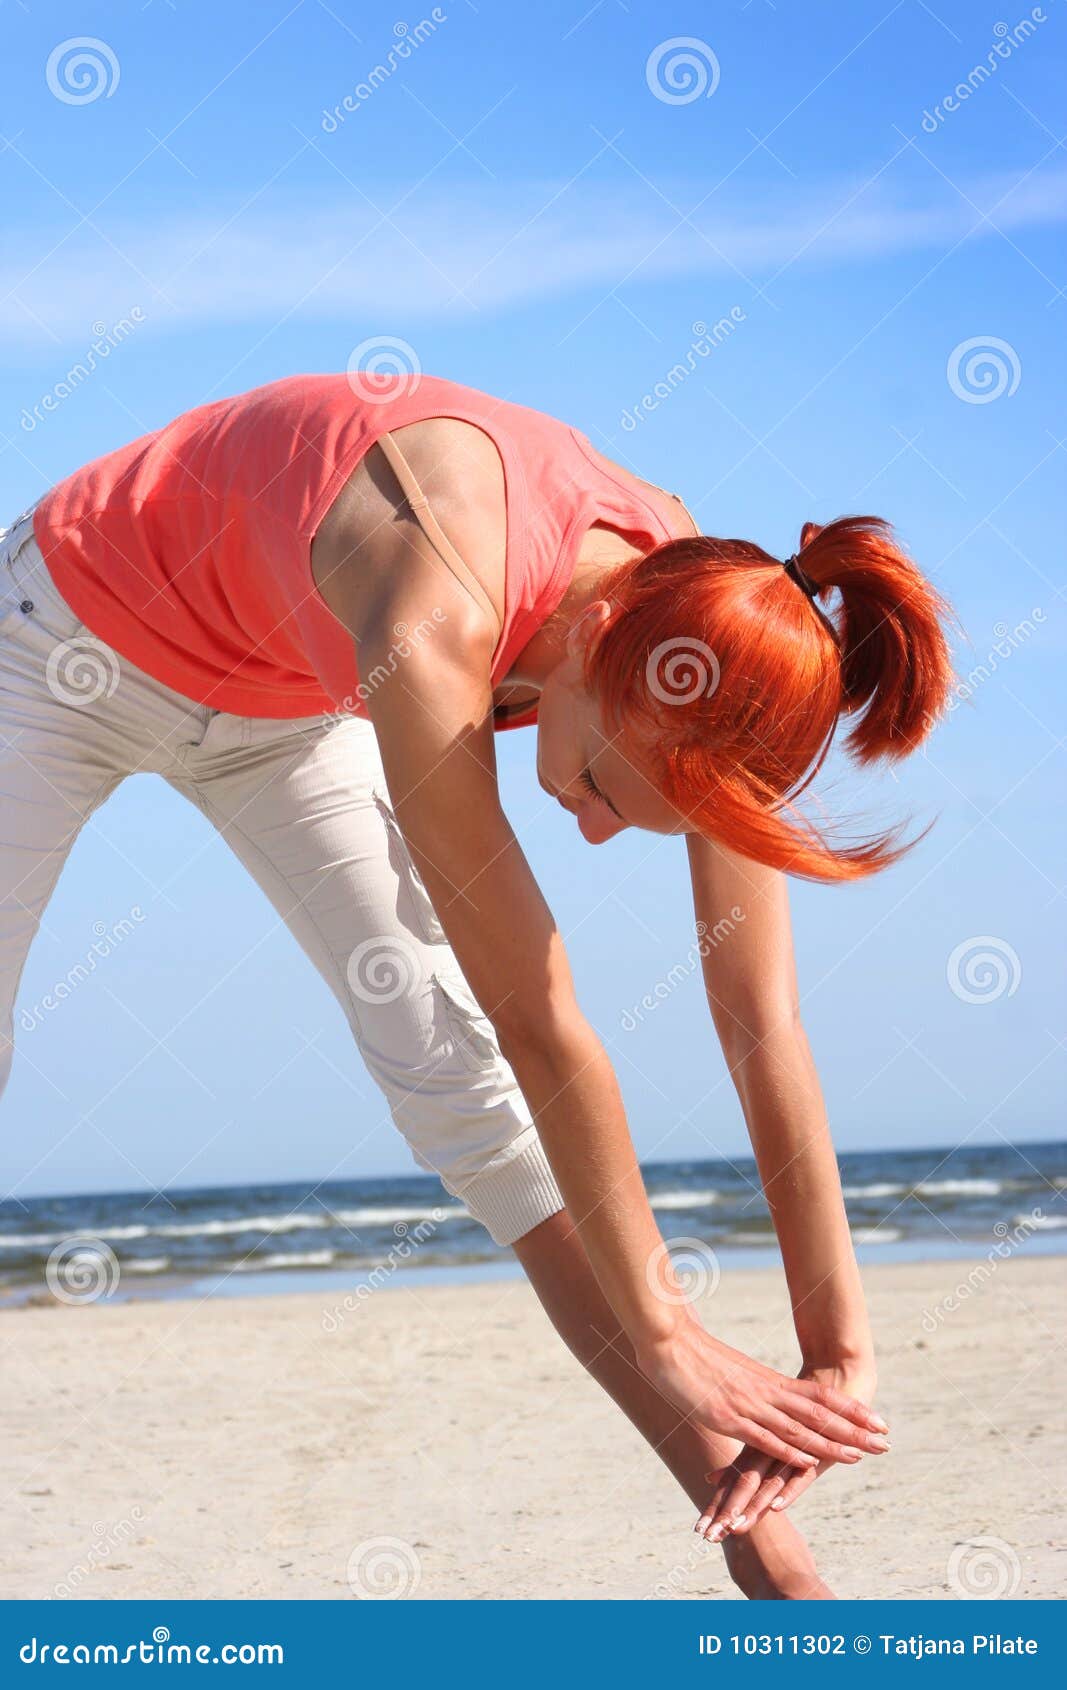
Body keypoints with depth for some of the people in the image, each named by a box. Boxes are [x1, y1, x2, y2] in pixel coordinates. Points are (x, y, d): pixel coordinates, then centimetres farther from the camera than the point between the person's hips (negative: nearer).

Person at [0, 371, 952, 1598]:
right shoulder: (433, 630, -44)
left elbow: (765, 1031, -22)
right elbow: (537, 1019, -38)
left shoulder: (704, 627, -26)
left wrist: (842, 1350, -22)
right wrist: (662, 1336, -30)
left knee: (467, 1084, -8)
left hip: (288, 702, 4)